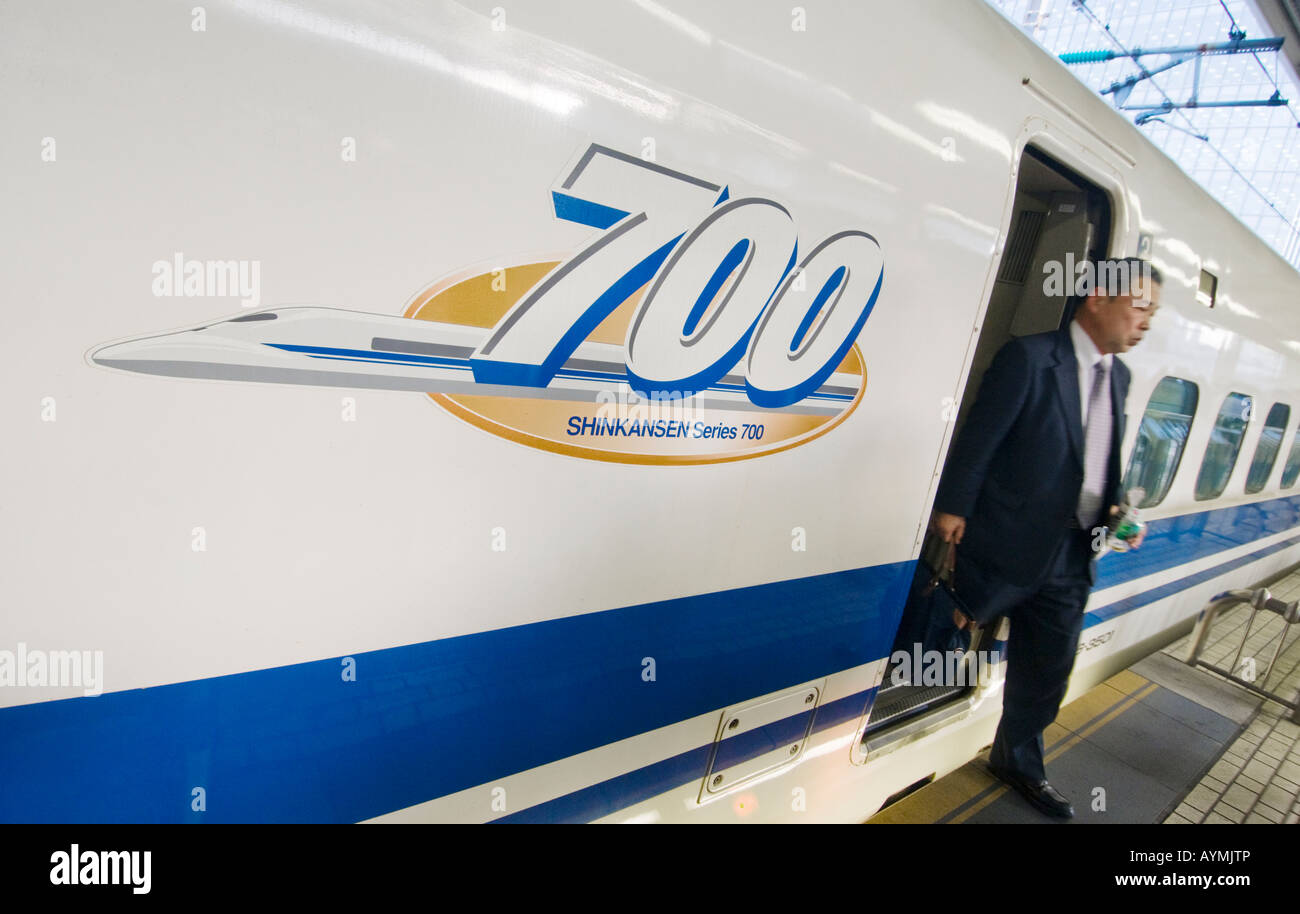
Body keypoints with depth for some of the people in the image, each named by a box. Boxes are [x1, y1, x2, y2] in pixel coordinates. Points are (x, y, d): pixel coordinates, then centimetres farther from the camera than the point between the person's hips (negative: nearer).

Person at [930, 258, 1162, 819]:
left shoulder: (1118, 376, 11)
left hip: (1072, 555, 7)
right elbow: (979, 438, -12)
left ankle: (1018, 762, 40)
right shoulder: (1030, 357, -12)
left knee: (1048, 667, 18)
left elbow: (1107, 458, 17)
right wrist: (953, 508, -10)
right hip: (1006, 543, -7)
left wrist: (1116, 506, 0)